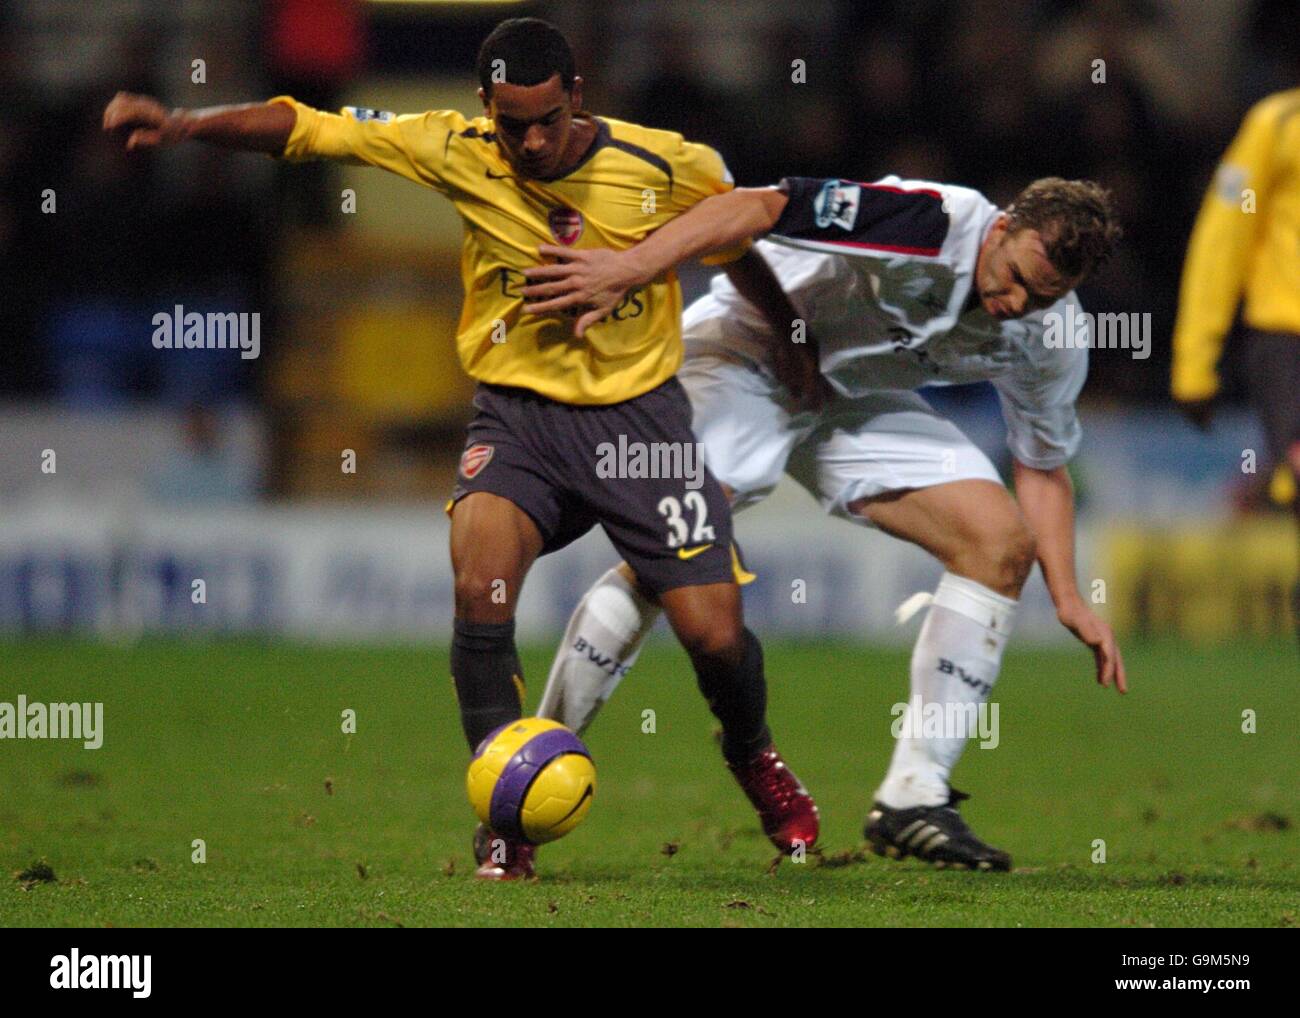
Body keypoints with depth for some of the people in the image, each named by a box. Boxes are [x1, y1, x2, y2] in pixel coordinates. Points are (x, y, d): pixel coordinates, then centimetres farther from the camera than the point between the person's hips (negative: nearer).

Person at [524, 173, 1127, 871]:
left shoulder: (1052, 337, -11)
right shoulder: (934, 223, -32)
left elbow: (1043, 466, 6)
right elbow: (759, 209, -38)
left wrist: (1067, 598, -5)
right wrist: (629, 267, -48)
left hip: (860, 401, 6)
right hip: (744, 355, -6)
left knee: (1002, 541, -11)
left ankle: (911, 802, -8)